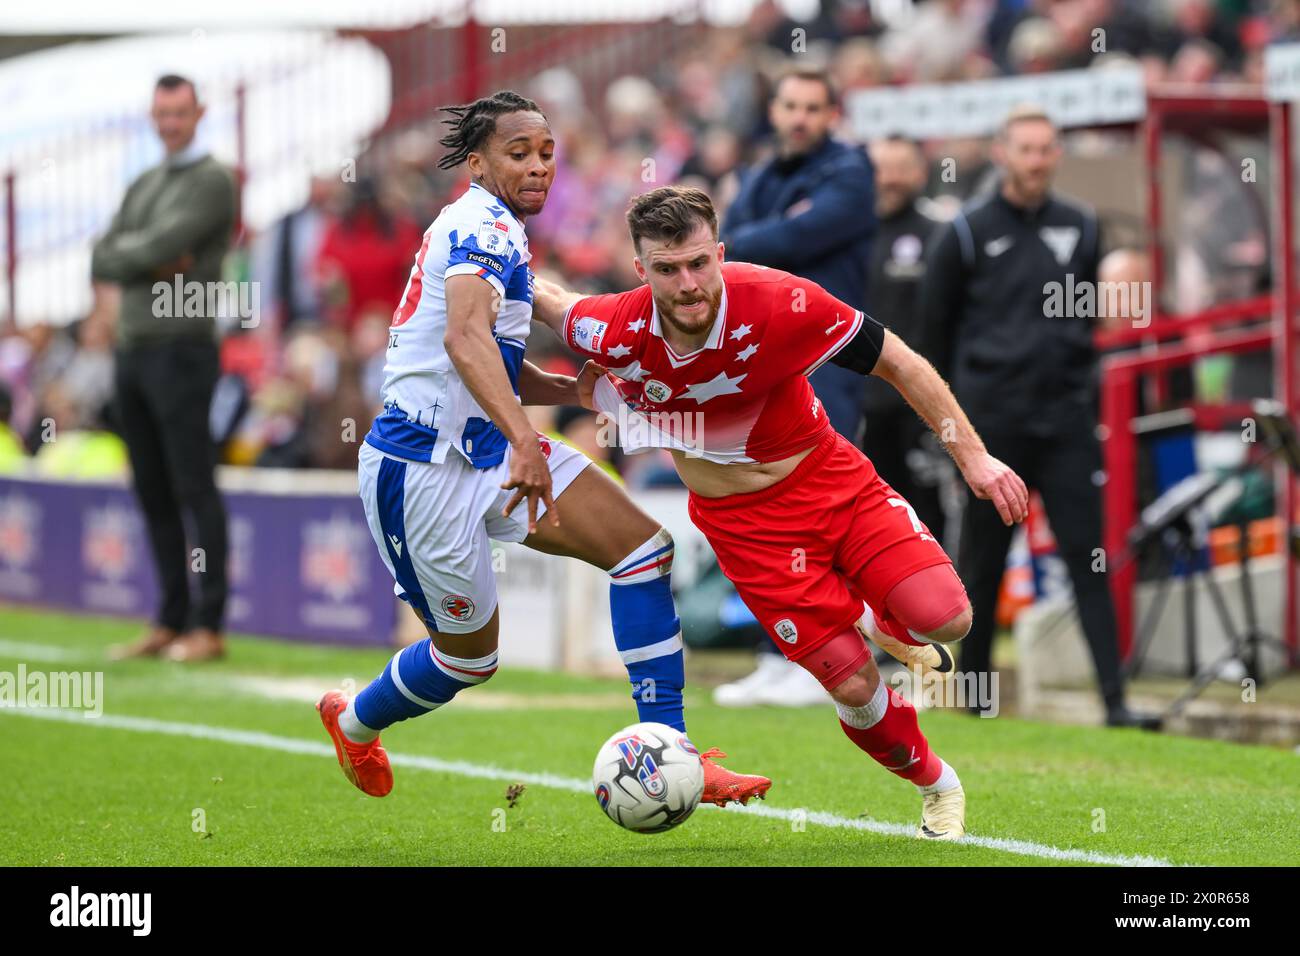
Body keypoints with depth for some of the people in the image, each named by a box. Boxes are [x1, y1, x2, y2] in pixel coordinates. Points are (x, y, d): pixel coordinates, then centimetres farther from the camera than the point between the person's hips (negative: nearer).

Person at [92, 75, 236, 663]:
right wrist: (151, 261, -7)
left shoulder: (212, 183, -4)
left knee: (195, 488, -8)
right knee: (152, 493, 9)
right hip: (131, 349, 8)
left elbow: (163, 244, -17)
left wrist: (125, 254, 0)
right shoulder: (142, 187, 19)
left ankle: (208, 625, -7)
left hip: (181, 347, -8)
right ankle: (170, 622, 13)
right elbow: (101, 262, 8)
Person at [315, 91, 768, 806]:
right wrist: (522, 440, -49)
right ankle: (354, 722, 36)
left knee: (643, 546, -6)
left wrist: (569, 390, 4)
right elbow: (466, 339, -36)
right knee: (469, 654, 5)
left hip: (486, 447, 10)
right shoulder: (484, 227, -17)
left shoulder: (498, 234, 16)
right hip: (424, 462, -9)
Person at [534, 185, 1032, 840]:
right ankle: (938, 788, 21)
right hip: (741, 518, 0)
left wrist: (971, 455, -13)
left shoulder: (781, 303, -24)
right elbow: (546, 299, 3)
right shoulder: (619, 336, -21)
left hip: (829, 476, 0)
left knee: (944, 619, -19)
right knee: (853, 686, -10)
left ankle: (876, 619, 19)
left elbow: (899, 363, -11)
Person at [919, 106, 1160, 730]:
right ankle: (973, 678, 20)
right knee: (983, 559, 5)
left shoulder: (1081, 229, 8)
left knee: (1088, 556, -4)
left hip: (1068, 419, 2)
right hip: (993, 422, -2)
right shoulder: (968, 232, -2)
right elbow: (935, 322, 6)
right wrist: (958, 405, 9)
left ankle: (1114, 698, -8)